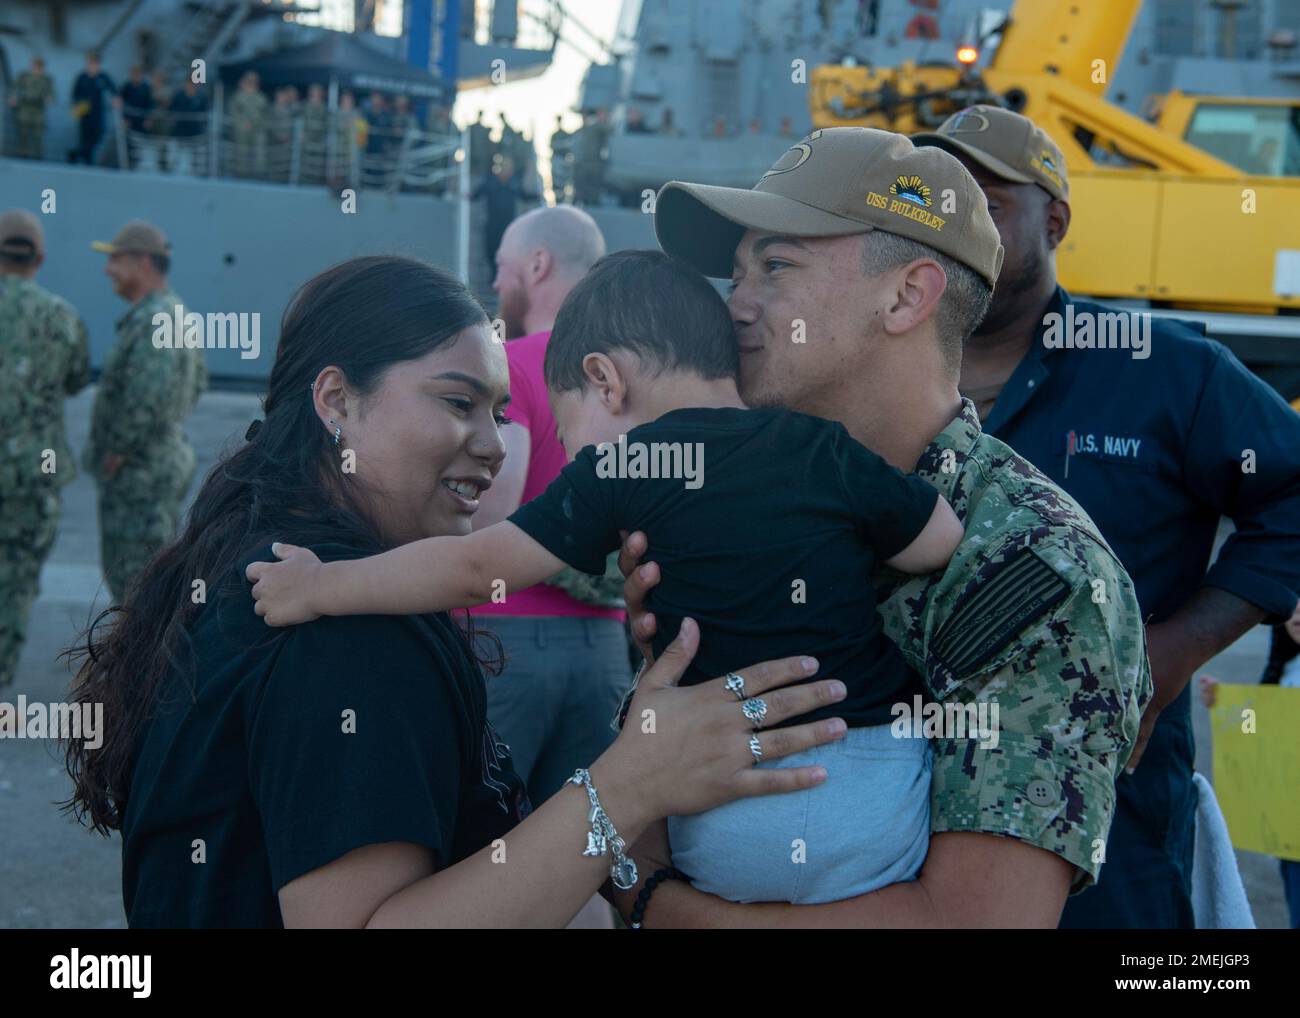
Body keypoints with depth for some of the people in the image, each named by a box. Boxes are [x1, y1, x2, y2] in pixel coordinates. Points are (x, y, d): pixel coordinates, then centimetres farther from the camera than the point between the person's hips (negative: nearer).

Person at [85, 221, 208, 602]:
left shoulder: (154, 320, -20)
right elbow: (195, 382, 26)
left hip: (142, 474, -10)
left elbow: (149, 396, -31)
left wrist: (116, 452, -19)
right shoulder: (175, 312, 12)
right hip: (162, 463, 10)